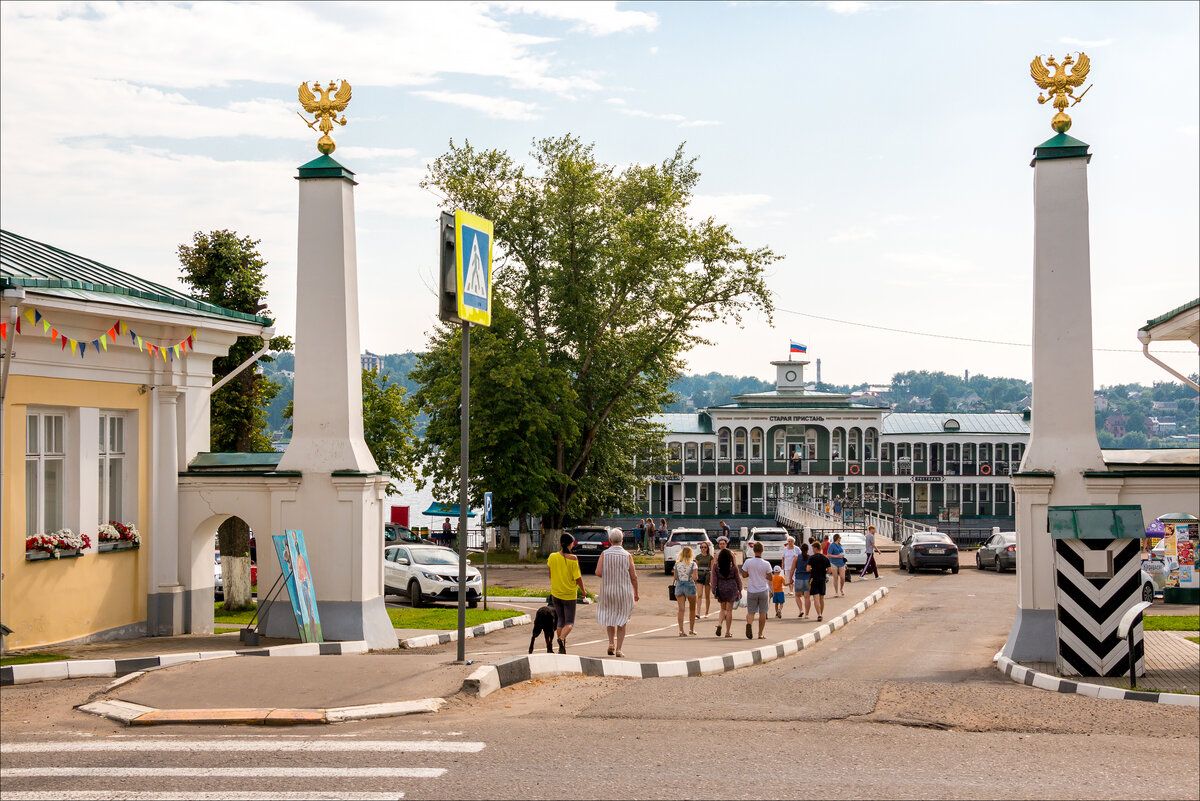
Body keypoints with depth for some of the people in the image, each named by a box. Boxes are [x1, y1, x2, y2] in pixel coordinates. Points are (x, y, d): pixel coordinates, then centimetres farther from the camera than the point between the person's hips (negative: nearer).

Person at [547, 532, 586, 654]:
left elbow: (550, 575, 8)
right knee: (569, 622, 5)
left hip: (555, 593, 4)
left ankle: (562, 648, 16)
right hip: (569, 595, -4)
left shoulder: (552, 557, -5)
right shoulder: (572, 559, -16)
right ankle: (561, 638, -24)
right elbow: (578, 578, -13)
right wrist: (583, 591, 4)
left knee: (561, 620, 18)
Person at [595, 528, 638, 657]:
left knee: (610, 617, 21)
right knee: (622, 621, 8)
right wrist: (636, 593, 8)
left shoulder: (604, 554, -5)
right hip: (624, 591, -1)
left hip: (608, 590, 1)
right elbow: (634, 576, -5)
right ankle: (618, 649, 4)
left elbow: (598, 572, -13)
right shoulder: (627, 555, -6)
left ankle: (611, 643, 9)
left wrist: (608, 576, 9)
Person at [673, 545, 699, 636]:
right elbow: (694, 577, -14)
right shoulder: (693, 564, -8)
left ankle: (681, 630, -7)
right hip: (689, 585, -2)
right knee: (692, 609, 16)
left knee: (681, 609, 1)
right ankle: (691, 629, 23)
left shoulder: (677, 564, 2)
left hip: (679, 585, 2)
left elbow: (675, 577, 3)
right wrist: (696, 571, 5)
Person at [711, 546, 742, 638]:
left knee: (723, 609, 17)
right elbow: (738, 579, 2)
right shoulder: (733, 566, -6)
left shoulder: (716, 567, -4)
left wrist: (714, 592, 2)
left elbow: (714, 580, -3)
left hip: (721, 589, 1)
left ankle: (719, 624, -8)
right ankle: (728, 632, 5)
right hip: (731, 588, -1)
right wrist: (740, 590, 13)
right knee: (729, 610, 3)